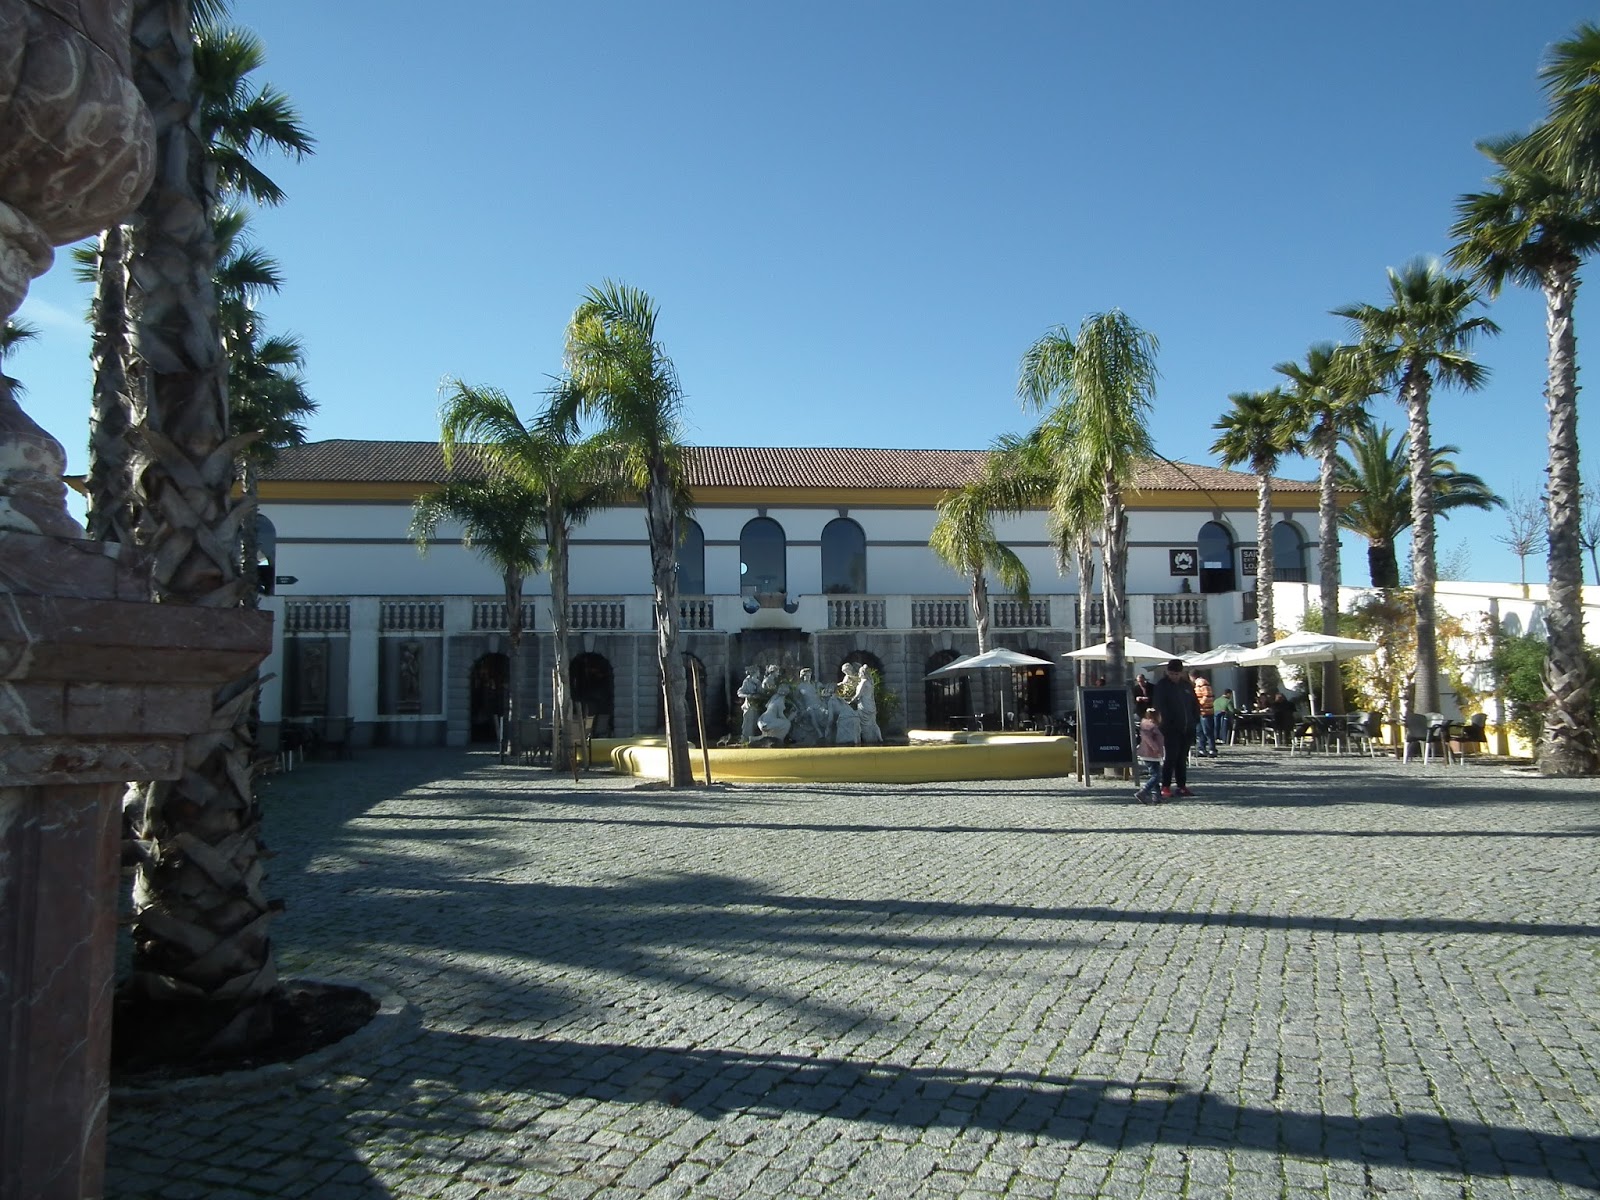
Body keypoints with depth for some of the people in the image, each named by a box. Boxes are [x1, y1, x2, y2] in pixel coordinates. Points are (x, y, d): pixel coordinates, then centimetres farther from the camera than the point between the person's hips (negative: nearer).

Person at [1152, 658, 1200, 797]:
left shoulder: (1186, 685, 13)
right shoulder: (1161, 685, -4)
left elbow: (1195, 704, 18)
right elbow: (1160, 707, -10)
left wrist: (1195, 721, 6)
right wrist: (1167, 723, -16)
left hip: (1187, 728, 5)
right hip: (1171, 729, -5)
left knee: (1183, 758, 9)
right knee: (1171, 757, -9)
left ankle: (1182, 786, 14)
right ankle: (1165, 786, -6)